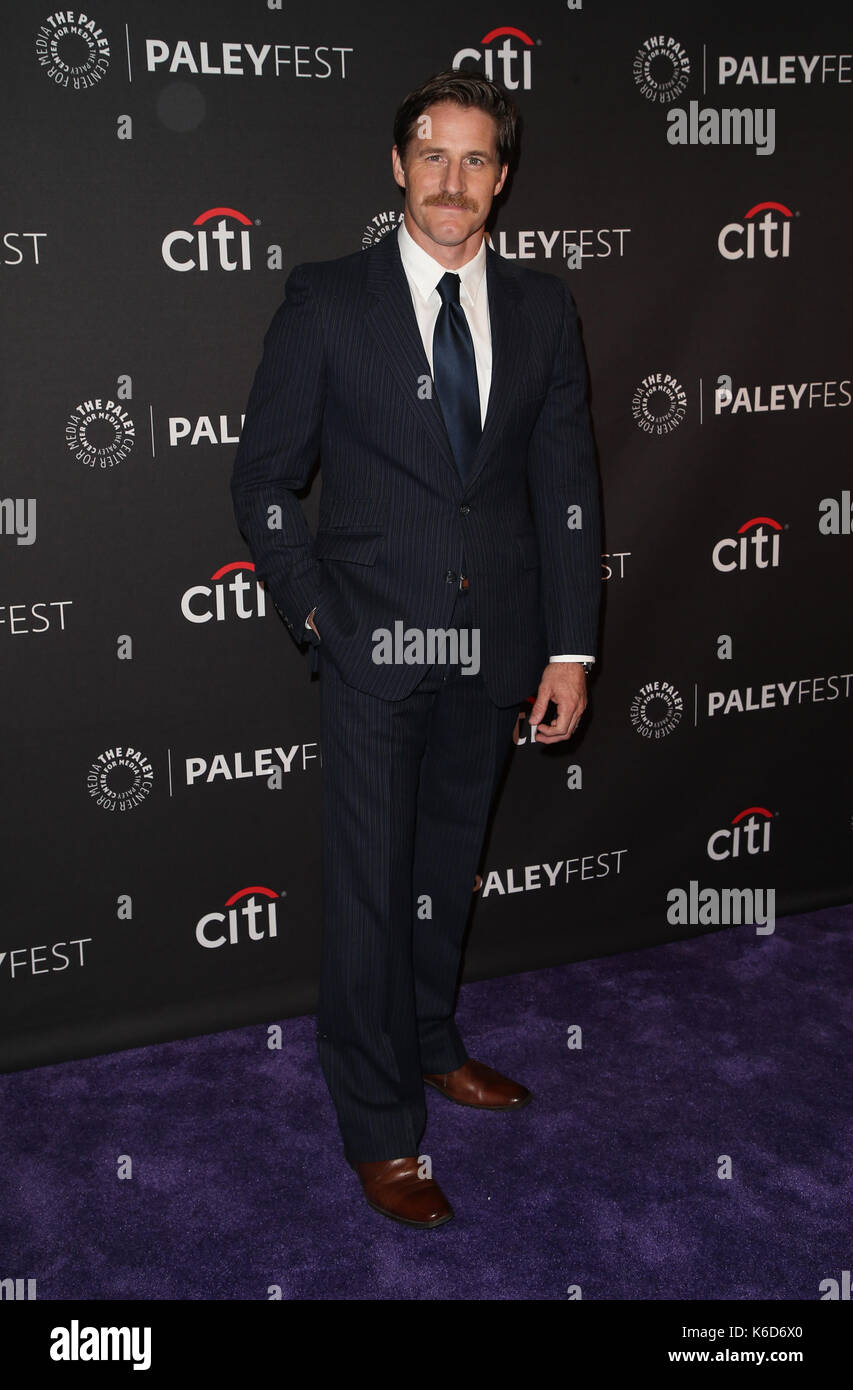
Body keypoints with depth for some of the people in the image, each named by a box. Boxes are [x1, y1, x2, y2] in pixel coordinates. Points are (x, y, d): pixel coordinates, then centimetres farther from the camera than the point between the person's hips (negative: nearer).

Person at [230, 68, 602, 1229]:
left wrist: (570, 647, 0)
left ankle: (429, 1042, 40)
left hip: (495, 642, 3)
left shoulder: (542, 307, 5)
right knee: (370, 882, 3)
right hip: (375, 642, -3)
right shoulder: (327, 301, -3)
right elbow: (266, 476, 0)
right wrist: (313, 613, -8)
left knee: (451, 862, 18)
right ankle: (379, 1126, 17)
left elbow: (567, 482, 4)